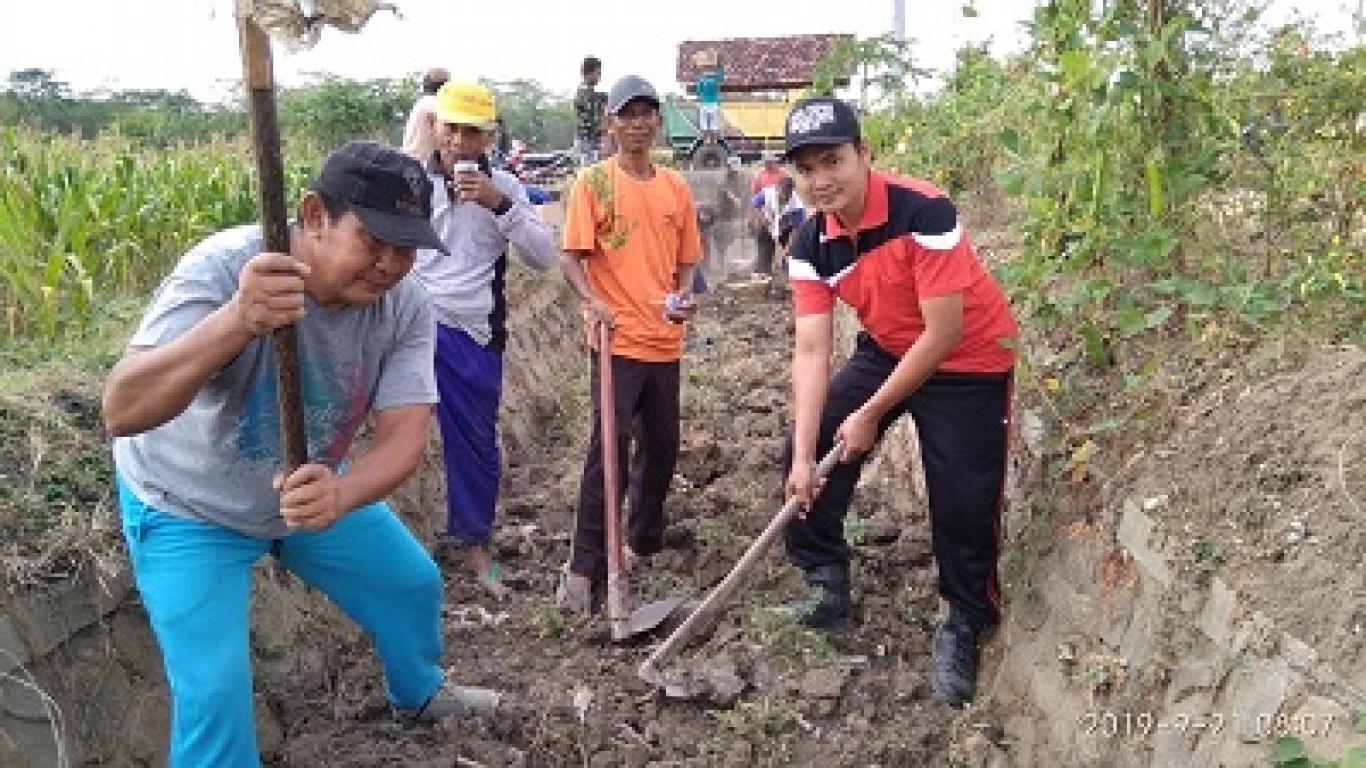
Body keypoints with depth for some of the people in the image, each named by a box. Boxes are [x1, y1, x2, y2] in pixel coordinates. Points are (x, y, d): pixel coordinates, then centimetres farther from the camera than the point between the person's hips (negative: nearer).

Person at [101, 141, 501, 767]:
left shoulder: (404, 304, -21)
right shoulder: (225, 267, -35)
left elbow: (403, 435, -27)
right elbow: (120, 412, -44)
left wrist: (339, 494, -49)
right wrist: (237, 321, -61)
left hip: (311, 490, 5)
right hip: (189, 510, -4)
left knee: (413, 584, 17)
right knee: (214, 691, -12)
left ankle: (419, 695, 48)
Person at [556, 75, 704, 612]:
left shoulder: (676, 187, 11)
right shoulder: (593, 182, -3)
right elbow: (573, 257, -7)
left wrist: (684, 296, -4)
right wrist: (593, 301, -25)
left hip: (665, 340, 6)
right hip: (618, 339, -5)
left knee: (662, 447, 14)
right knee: (609, 448, -10)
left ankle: (644, 544, 34)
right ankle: (584, 569, -2)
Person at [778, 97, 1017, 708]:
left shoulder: (925, 212, -30)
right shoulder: (810, 243, -13)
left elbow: (943, 334, -26)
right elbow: (812, 350, -14)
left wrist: (872, 414, -20)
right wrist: (805, 454, -20)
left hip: (968, 361, -6)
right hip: (886, 351, 6)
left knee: (963, 501, -9)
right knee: (803, 451, 0)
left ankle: (964, 625, 18)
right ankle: (827, 587, 18)